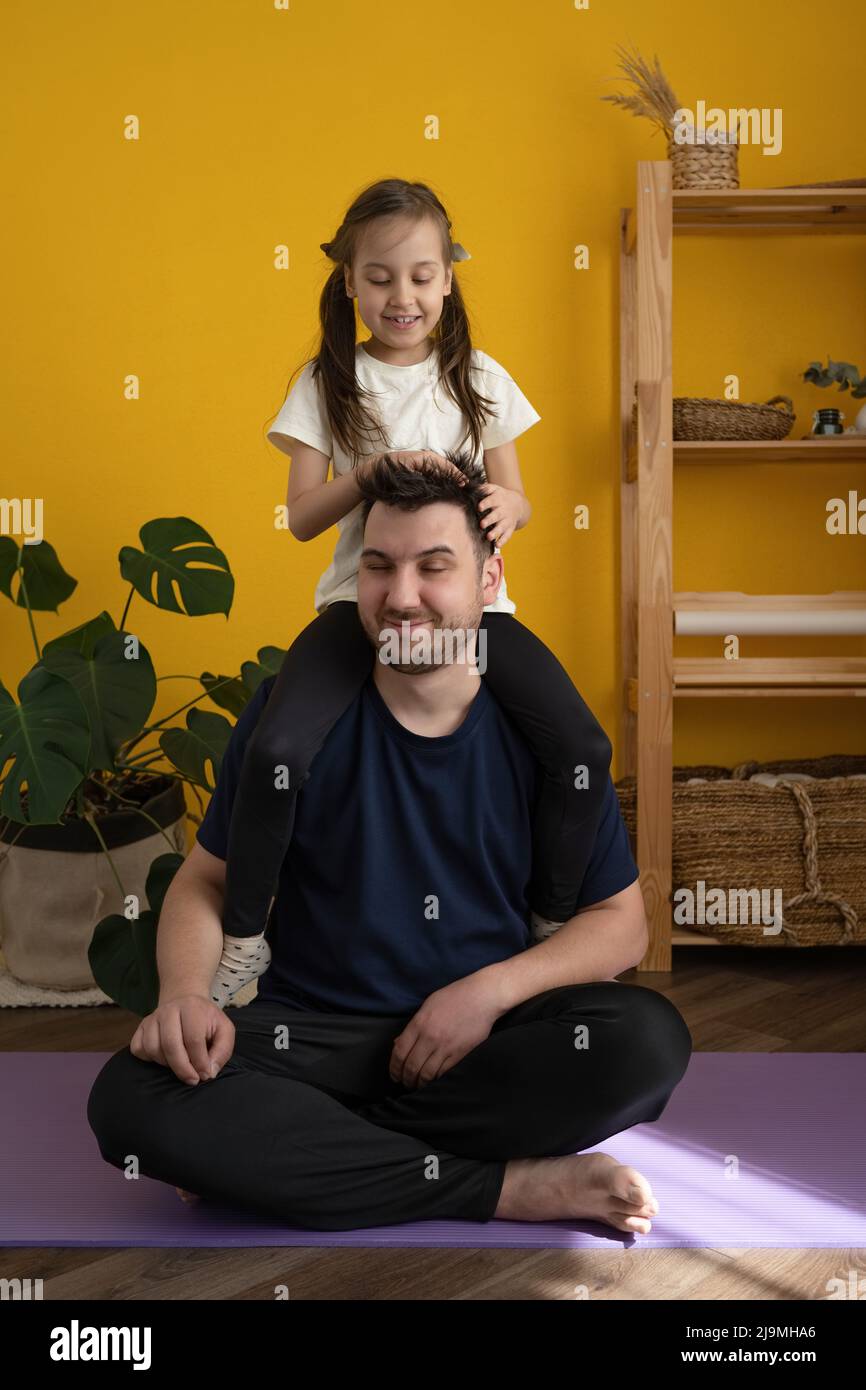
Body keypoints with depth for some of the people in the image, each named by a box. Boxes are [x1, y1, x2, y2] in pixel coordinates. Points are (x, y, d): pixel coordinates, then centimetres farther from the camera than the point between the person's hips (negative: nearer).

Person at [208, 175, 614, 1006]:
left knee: (584, 749, -20)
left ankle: (556, 924, 6)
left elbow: (517, 500, 11)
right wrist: (373, 473, -17)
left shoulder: (479, 379, 9)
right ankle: (243, 937, -3)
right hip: (360, 598, -1)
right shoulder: (327, 384, 5)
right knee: (277, 751, -27)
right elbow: (302, 518, 1)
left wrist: (505, 506, -13)